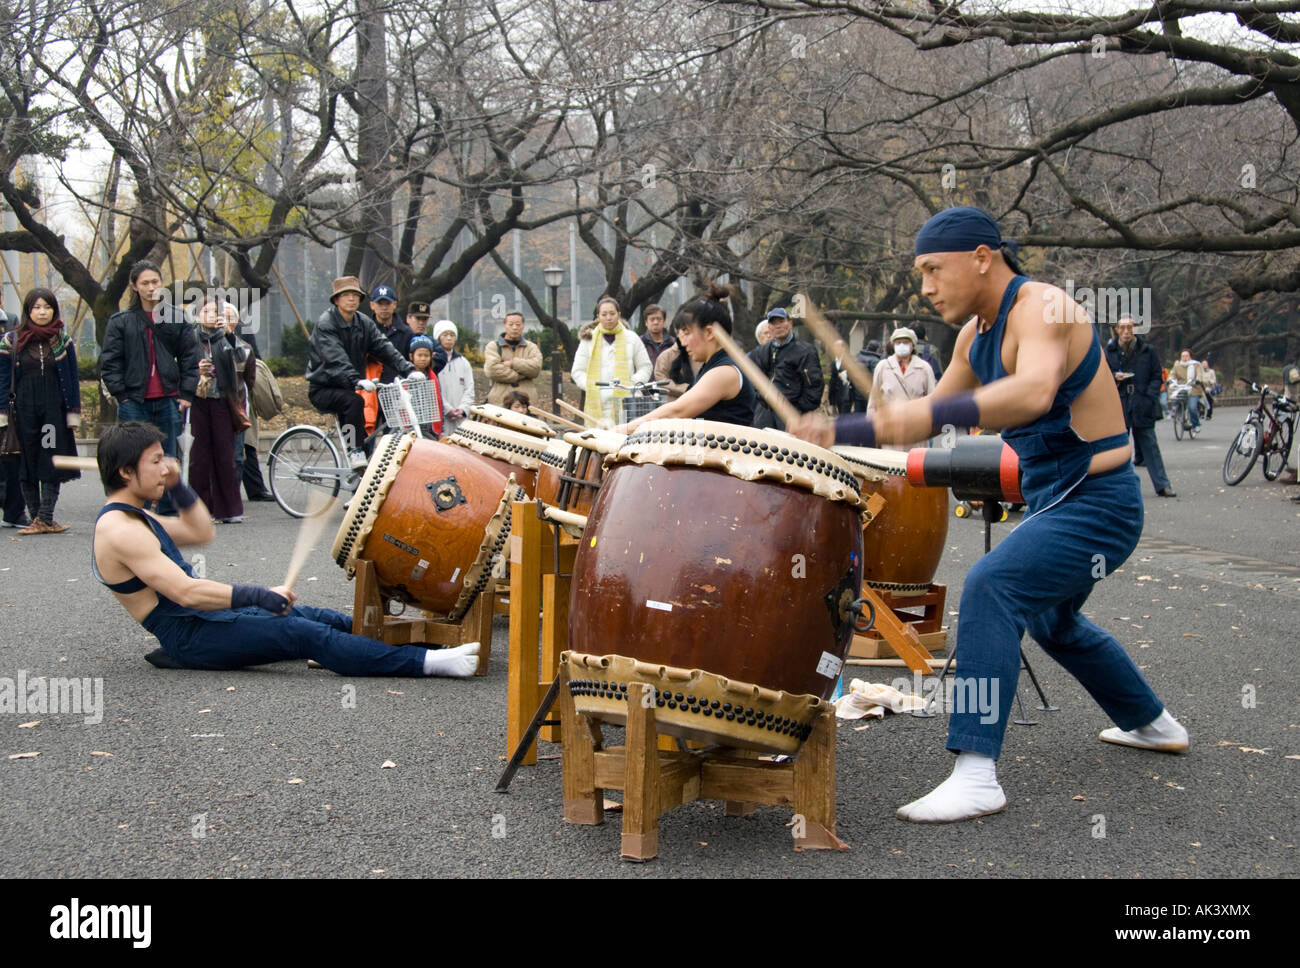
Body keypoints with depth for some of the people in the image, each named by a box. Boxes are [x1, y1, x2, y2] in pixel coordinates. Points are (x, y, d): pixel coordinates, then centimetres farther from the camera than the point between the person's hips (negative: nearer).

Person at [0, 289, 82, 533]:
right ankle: (37, 518, 6)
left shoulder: (62, 341, 7)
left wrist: (74, 414, 2)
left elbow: (72, 380, 8)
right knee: (26, 465, 1)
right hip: (24, 410, 0)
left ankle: (44, 519, -3)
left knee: (52, 464, -4)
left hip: (54, 409, 0)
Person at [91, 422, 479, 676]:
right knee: (304, 634, -21)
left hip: (206, 616, 11)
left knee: (319, 618, 7)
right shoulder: (118, 531, -19)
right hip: (188, 638, -10)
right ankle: (427, 661, -28)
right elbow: (185, 592, -27)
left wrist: (177, 486, 13)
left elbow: (202, 533, 24)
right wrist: (261, 596, -24)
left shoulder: (131, 517, 14)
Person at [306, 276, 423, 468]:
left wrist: (409, 370, -21)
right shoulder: (325, 323, -14)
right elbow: (335, 359, -30)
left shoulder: (364, 323, 6)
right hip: (323, 390, -7)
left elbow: (385, 348, -5)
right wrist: (357, 380, -45)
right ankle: (355, 452, -31)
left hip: (346, 388, 7)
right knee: (354, 401, -33)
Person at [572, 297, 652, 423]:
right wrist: (592, 388, -4)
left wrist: (633, 385, -1)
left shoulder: (631, 338, 13)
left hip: (625, 400, 0)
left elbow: (645, 367, 17)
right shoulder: (588, 340, 12)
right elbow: (578, 371, 13)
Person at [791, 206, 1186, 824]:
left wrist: (932, 415, -53)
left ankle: (977, 775, -28)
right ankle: (1152, 724, 49)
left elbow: (1033, 390, -41)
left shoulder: (1042, 307, -21)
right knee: (1049, 617, 27)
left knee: (992, 587, -27)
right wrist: (843, 434, 4)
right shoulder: (976, 333, 8)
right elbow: (932, 412, 16)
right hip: (1057, 500, 11)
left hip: (1097, 504, -11)